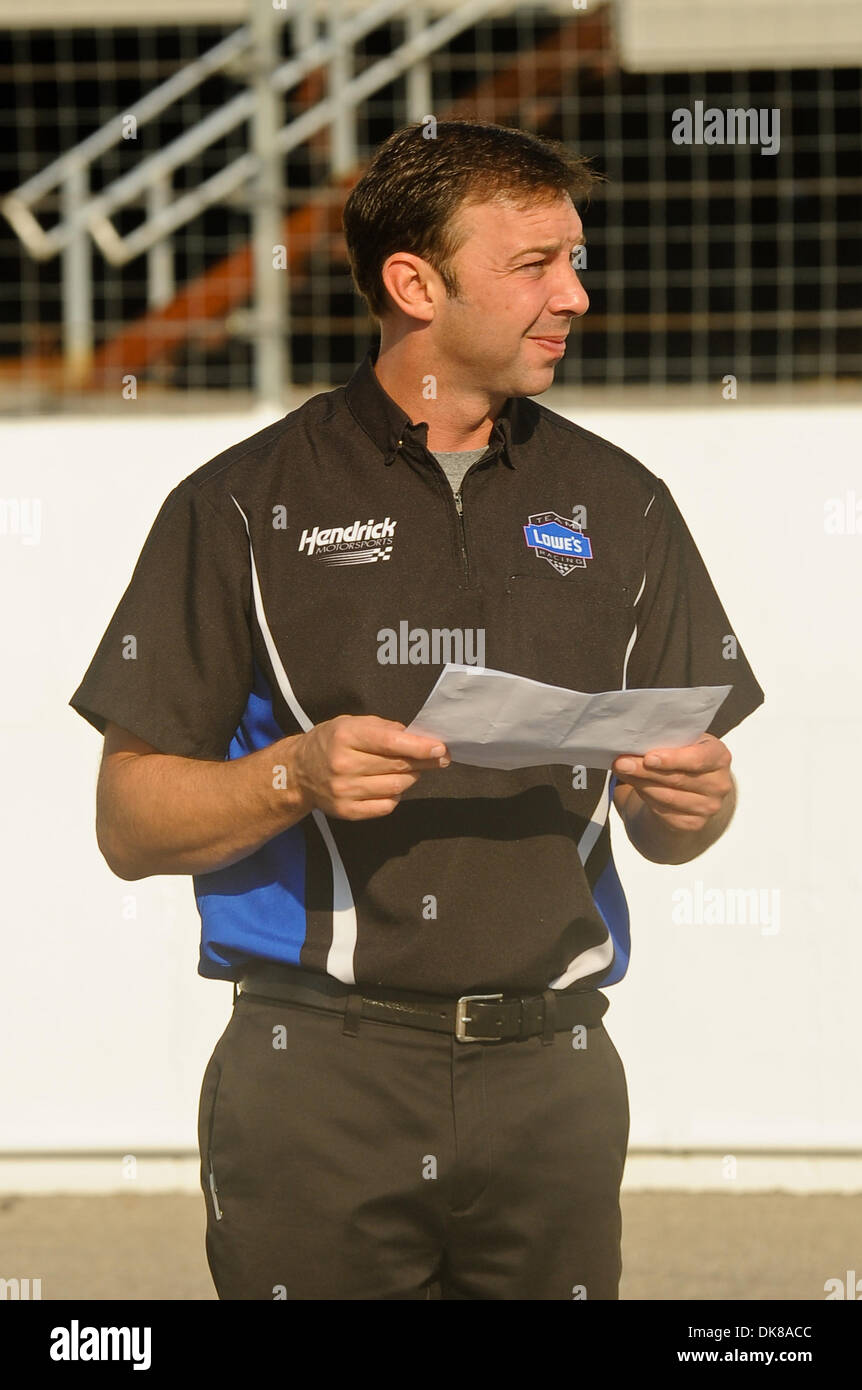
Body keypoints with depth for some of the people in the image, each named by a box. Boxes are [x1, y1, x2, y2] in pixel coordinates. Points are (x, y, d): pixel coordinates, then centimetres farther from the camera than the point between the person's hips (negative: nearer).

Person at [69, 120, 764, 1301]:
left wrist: (689, 802, -8)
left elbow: (673, 822, 15)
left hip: (549, 1073, 3)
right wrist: (296, 776, -18)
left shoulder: (617, 505, 12)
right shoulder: (245, 508, 2)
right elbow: (131, 825, 0)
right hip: (317, 1076, -3)